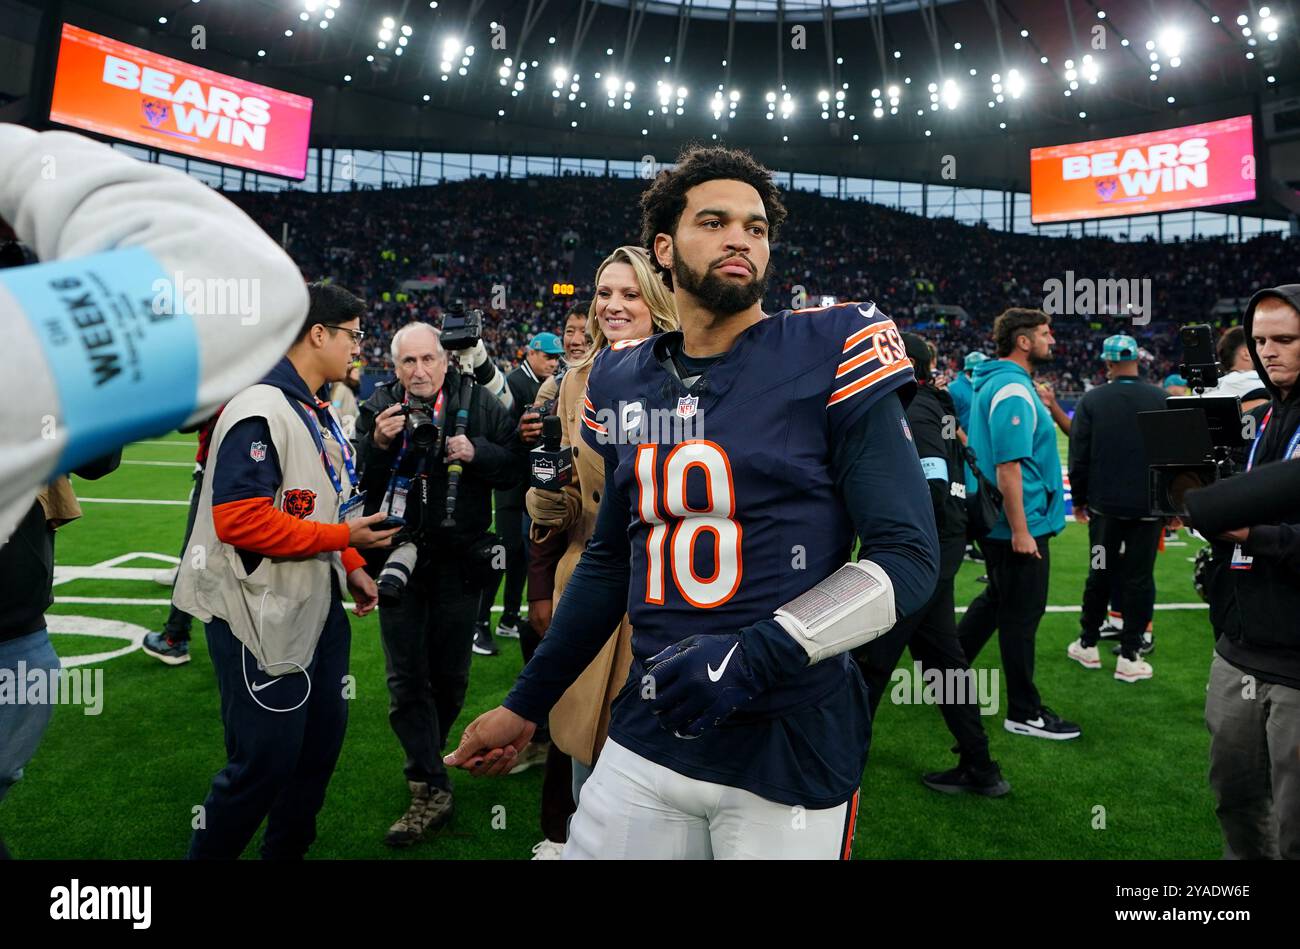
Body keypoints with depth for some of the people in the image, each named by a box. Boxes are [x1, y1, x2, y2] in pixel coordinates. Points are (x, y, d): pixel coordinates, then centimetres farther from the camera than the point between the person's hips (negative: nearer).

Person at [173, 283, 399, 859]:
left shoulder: (319, 413, 13)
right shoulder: (263, 410, -18)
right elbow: (239, 519, -25)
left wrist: (351, 568, 11)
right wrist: (341, 537, -19)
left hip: (318, 608, 10)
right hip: (263, 617, -10)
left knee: (322, 741, 17)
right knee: (265, 762, -1)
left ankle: (288, 851, 36)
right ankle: (208, 854, 22)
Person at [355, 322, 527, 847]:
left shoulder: (478, 402, -2)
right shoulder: (379, 406, 0)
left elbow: (516, 466, -2)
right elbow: (352, 478, -4)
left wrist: (476, 453, -19)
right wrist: (377, 442, -21)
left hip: (459, 560, 0)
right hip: (400, 557, 1)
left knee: (450, 676, 12)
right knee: (407, 679, 2)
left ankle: (426, 759, 37)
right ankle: (431, 790, 12)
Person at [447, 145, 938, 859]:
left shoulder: (829, 354, -8)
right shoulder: (624, 382, 5)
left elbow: (909, 557, -11)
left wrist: (752, 655, -22)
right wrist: (526, 703, 16)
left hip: (792, 752, -3)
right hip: (645, 743, 4)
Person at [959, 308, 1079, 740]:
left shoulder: (994, 383, 12)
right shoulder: (1014, 391, -20)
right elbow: (1009, 467, -24)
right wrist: (1021, 531, -23)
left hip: (995, 522, 10)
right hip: (1018, 525, -10)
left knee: (997, 600, 22)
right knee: (1022, 615, 1)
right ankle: (1024, 713, 14)